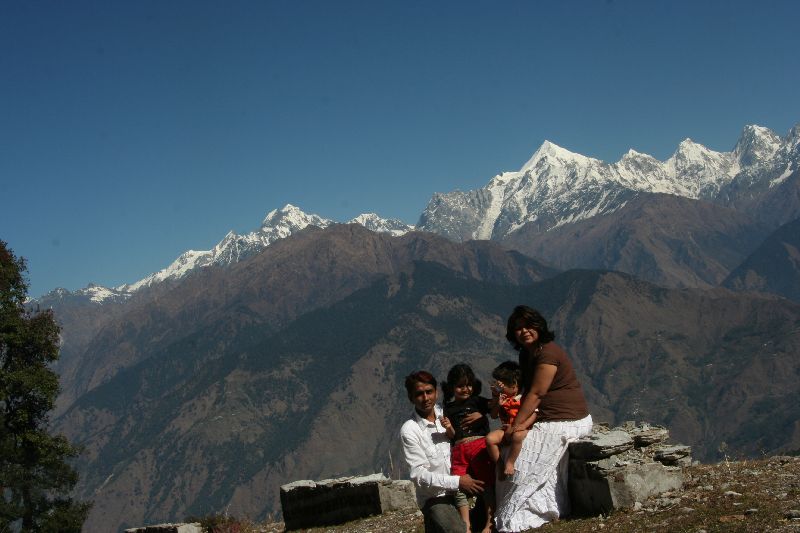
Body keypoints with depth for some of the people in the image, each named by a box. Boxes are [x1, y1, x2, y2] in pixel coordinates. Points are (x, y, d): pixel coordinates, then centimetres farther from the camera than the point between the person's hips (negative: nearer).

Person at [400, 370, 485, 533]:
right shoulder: (409, 430, -10)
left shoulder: (445, 414, 3)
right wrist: (457, 481, -19)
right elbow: (419, 474, -13)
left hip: (459, 490, 5)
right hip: (435, 499, -5)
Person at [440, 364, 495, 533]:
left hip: (479, 446, -3)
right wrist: (448, 428, -6)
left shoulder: (478, 401, 9)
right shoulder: (448, 408, 15)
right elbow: (452, 436, 13)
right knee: (458, 489, -1)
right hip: (458, 450, 3)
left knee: (487, 484, -3)